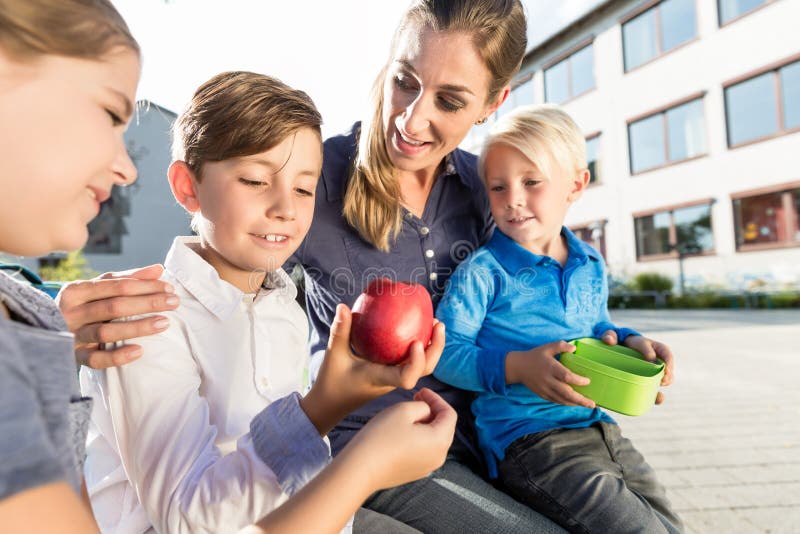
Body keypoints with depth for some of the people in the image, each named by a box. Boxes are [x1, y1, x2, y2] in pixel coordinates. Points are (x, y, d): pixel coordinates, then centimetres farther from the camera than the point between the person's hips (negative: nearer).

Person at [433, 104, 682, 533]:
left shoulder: (591, 267, 9)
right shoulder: (481, 272, -12)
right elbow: (445, 352, -13)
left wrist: (628, 342, 4)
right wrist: (515, 367, -26)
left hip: (598, 429, 7)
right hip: (525, 439, -7)